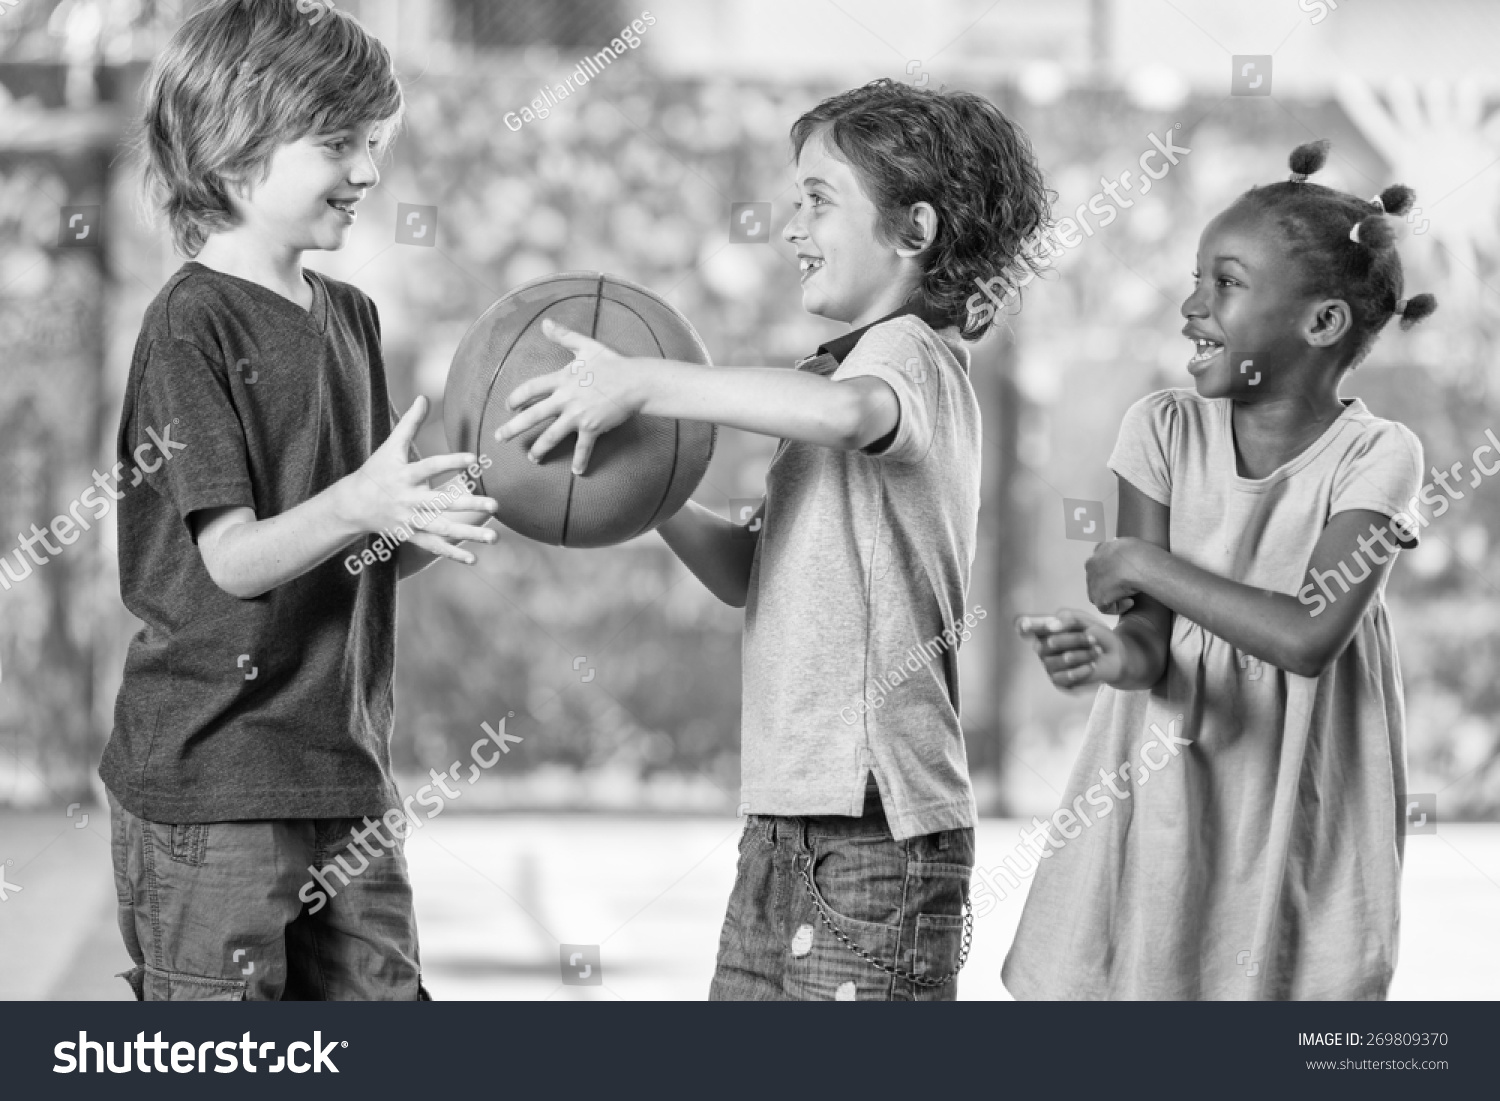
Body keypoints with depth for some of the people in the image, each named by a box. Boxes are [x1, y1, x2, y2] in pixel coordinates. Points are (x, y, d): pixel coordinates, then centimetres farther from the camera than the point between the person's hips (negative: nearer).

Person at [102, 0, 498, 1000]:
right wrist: (357, 506, -34)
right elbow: (233, 558, -18)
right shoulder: (192, 326, -11)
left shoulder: (351, 319, 14)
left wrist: (449, 519, -4)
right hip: (210, 782, -8)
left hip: (346, 770, 8)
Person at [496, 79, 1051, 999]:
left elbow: (844, 411, -36)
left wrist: (642, 384, -32)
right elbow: (751, 575, 19)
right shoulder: (847, 364, 20)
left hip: (876, 828, -9)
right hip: (785, 820, 9)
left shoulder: (913, 356, -10)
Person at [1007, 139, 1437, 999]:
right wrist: (1125, 654, -32)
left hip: (1298, 796, -3)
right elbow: (1153, 624, -7)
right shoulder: (1165, 428, -3)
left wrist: (1147, 565, -18)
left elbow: (1310, 638, -23)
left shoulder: (1377, 455, -12)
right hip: (1166, 770, 3)